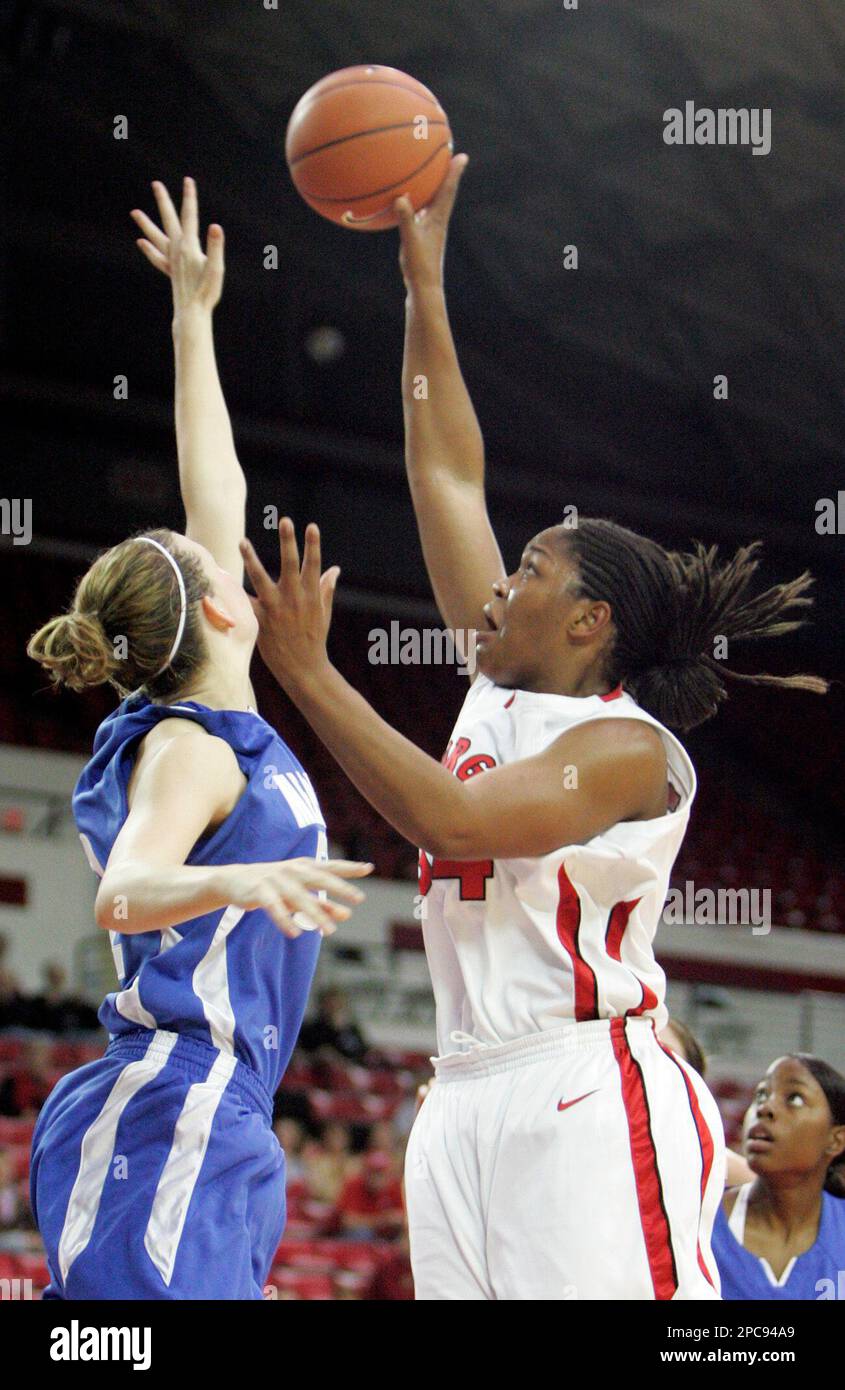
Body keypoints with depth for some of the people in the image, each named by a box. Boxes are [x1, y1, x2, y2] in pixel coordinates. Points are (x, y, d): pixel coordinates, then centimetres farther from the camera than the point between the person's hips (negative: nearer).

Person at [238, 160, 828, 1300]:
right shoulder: (506, 689, 16)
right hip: (470, 1106, 8)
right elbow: (448, 478, 20)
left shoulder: (627, 745, -7)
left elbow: (449, 819, -22)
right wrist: (424, 285, 20)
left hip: (586, 1101, -8)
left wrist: (308, 671, -21)